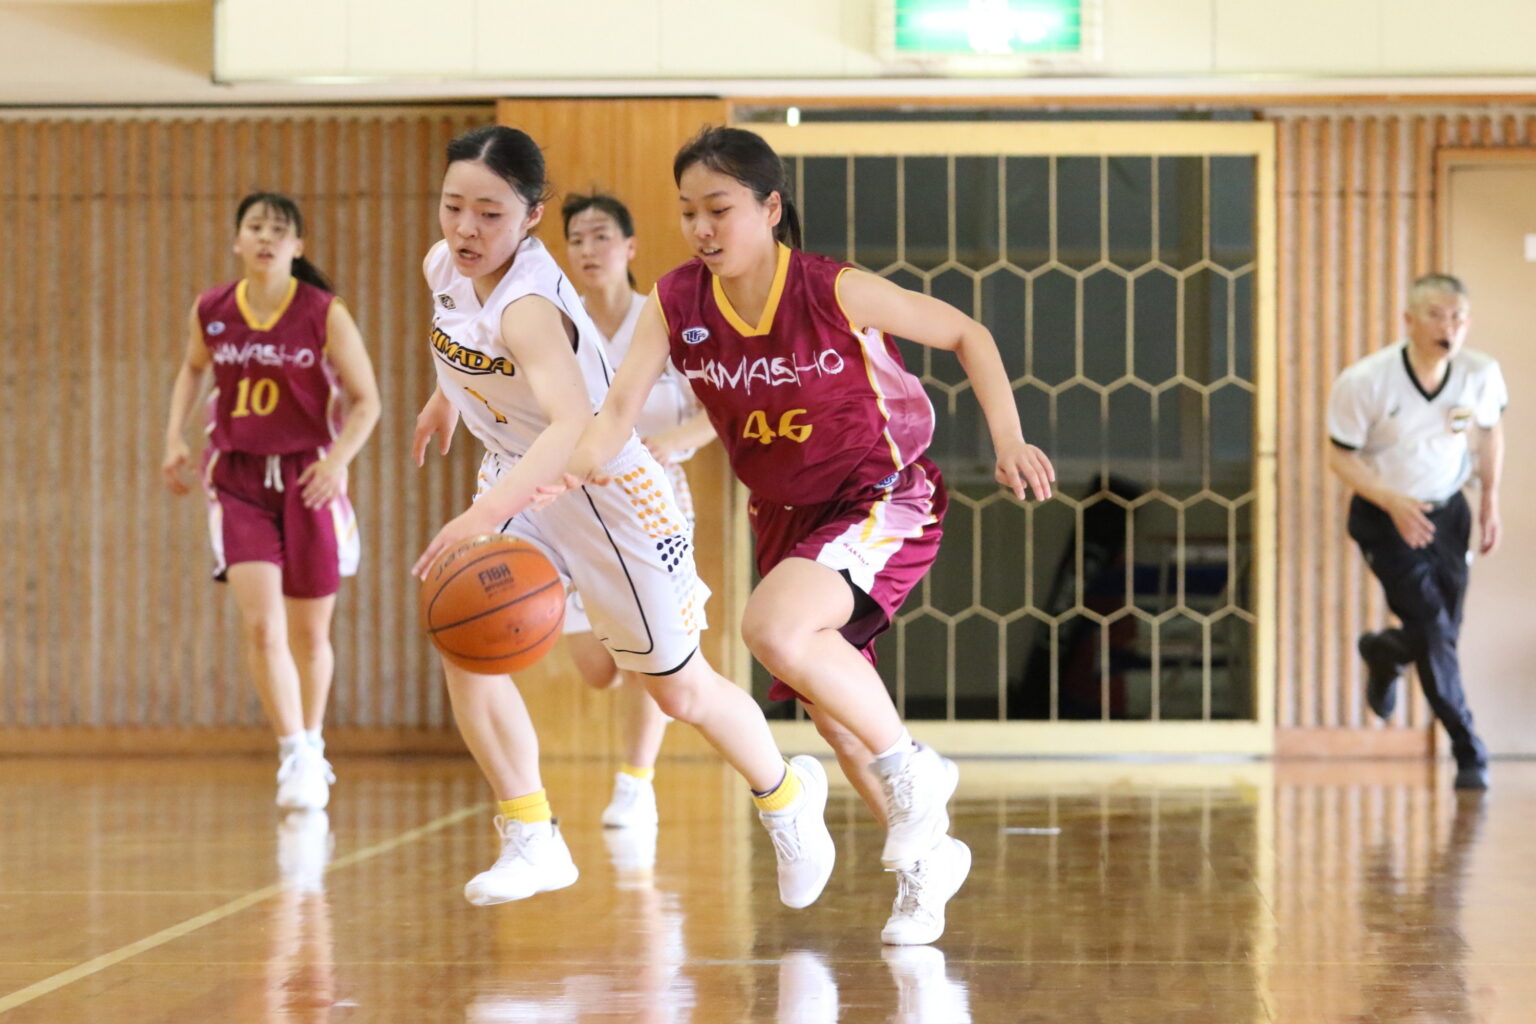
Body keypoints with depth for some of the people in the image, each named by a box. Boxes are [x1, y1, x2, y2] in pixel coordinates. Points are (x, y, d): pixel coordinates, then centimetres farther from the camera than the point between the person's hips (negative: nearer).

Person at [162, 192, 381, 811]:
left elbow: (366, 401, -4)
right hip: (239, 480, 1)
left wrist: (339, 458, -21)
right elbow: (192, 370, 21)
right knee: (261, 624, -16)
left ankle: (312, 746, 32)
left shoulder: (324, 314, -8)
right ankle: (294, 756, -14)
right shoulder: (210, 312, 0)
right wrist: (175, 437, 8)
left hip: (308, 478, -1)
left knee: (309, 633, 10)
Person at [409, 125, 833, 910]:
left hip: (603, 486, -7)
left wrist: (486, 514, -65)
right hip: (516, 478, 7)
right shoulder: (442, 268, -11)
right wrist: (445, 395, 29)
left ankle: (786, 795, 36)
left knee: (679, 688, 8)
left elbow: (575, 427, -53)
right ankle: (532, 839, -2)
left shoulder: (528, 308, -36)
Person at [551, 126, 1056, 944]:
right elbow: (619, 409, -15)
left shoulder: (835, 292, -21)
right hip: (785, 515, 6)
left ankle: (910, 770, -11)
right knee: (829, 705, 13)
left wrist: (1007, 439, -18)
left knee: (773, 628, -32)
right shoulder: (675, 305, -10)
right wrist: (568, 471, -36)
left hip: (883, 500, -6)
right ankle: (925, 856, 36)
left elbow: (966, 334, -9)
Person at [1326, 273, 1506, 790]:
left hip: (1447, 510, 4)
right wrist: (1394, 502, -25)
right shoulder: (1365, 381, -23)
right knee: (1433, 629, -13)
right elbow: (1341, 456, -12)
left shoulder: (1481, 374, -14)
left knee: (1445, 634, 8)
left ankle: (1383, 653, 45)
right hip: (1384, 515, -4)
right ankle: (1468, 753, 0)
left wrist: (1491, 502, 8)